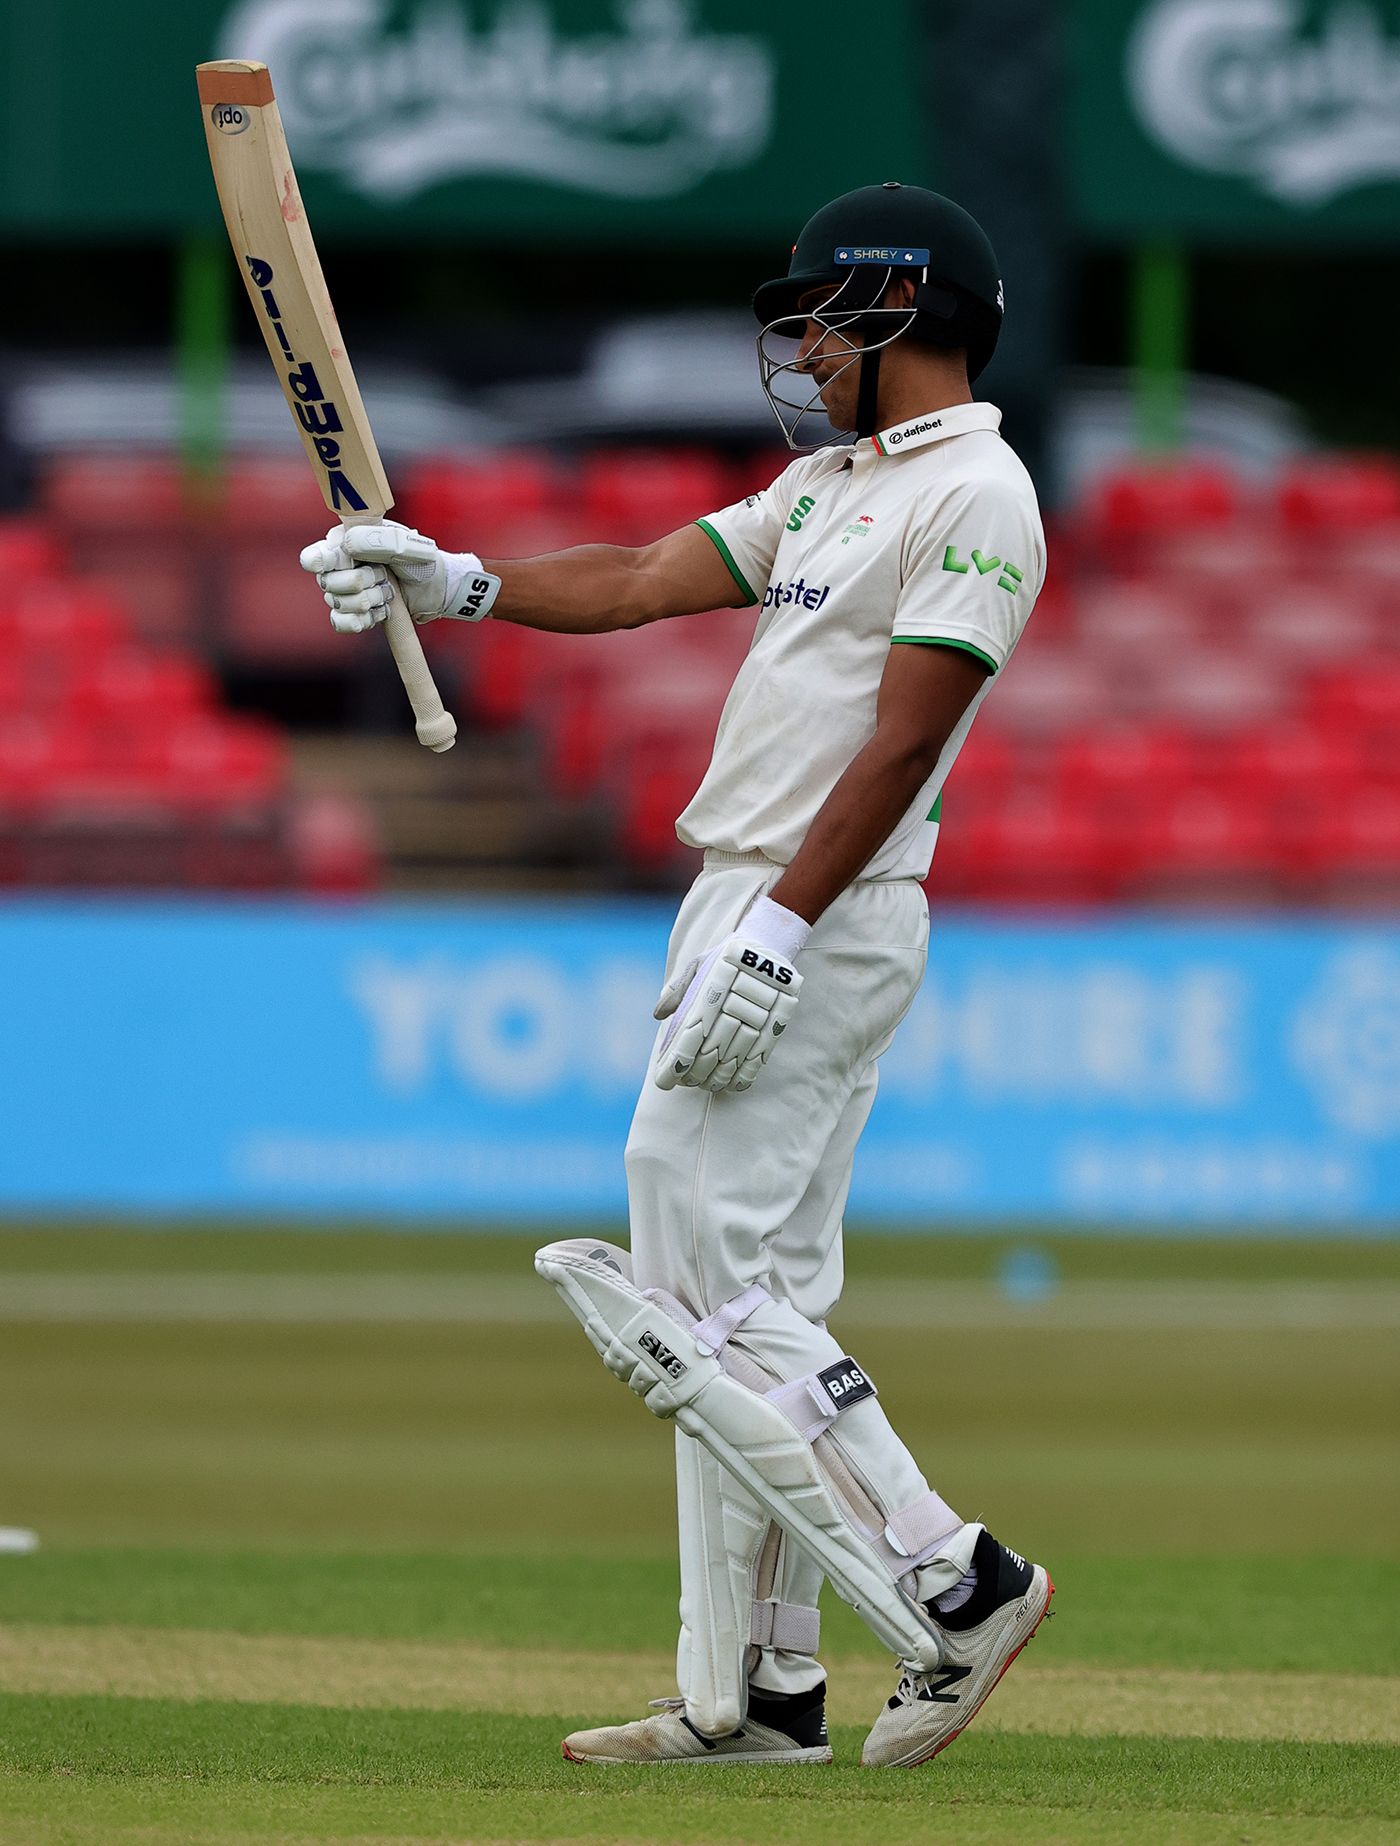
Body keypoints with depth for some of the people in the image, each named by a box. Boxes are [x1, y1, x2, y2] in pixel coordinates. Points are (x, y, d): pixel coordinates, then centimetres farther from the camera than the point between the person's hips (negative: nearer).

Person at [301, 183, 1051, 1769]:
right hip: (749, 922, 10)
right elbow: (644, 583, 15)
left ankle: (948, 1578, -11)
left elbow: (902, 741, -18)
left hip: (820, 926, -10)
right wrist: (455, 583, 3)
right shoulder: (828, 484, 20)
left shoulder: (975, 496, -11)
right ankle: (752, 1692, 9)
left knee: (710, 1287, -14)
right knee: (741, 1301, 8)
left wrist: (777, 927, -24)